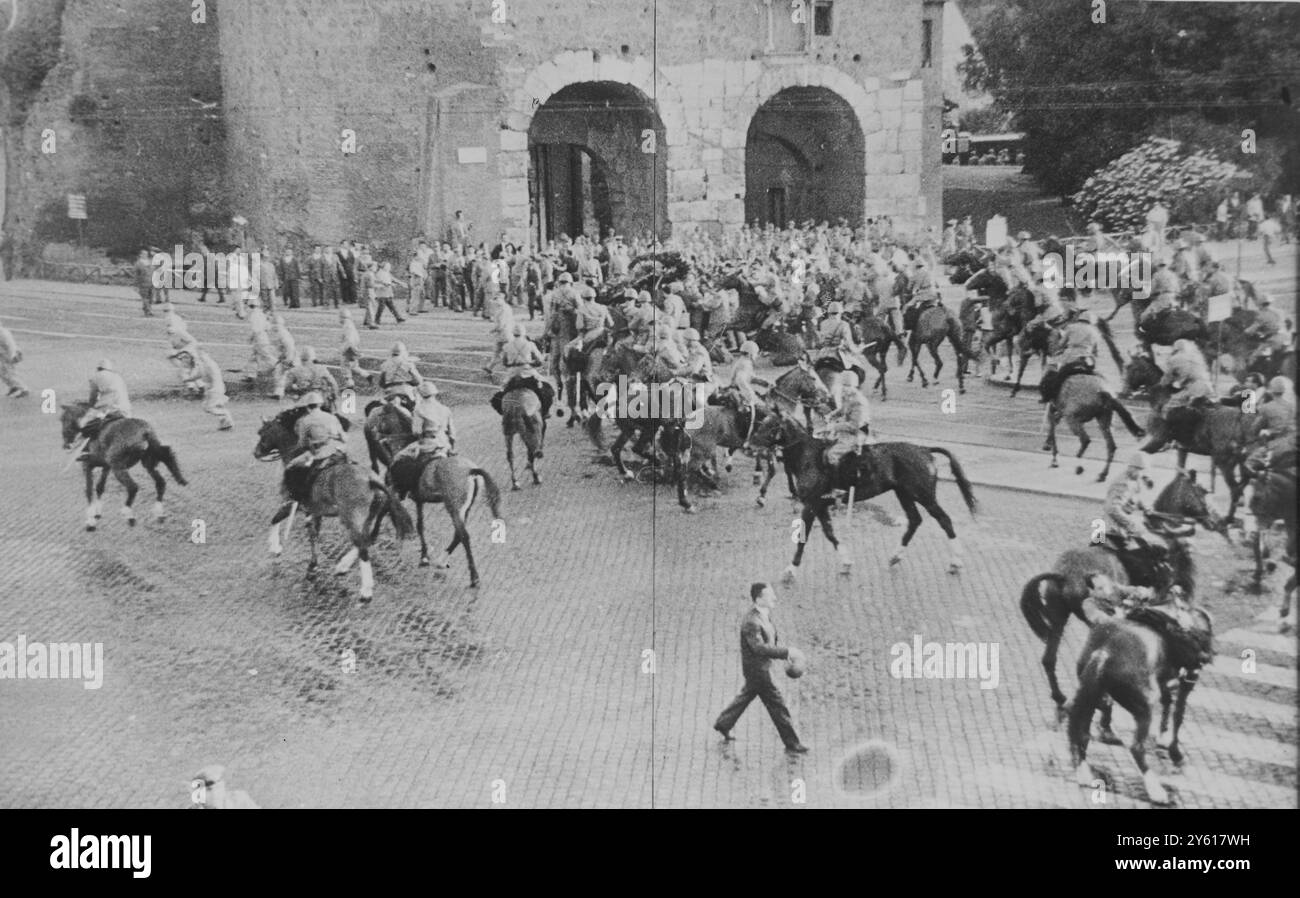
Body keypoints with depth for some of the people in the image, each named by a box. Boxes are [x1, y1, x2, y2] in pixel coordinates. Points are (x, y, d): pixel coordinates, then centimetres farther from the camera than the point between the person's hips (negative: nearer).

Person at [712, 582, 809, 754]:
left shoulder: (766, 615, 2)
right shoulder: (751, 622, -29)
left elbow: (774, 637, 16)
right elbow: (759, 647, -37)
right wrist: (786, 652, -37)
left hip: (762, 665, 10)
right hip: (757, 668, -10)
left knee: (747, 695, 26)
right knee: (777, 705, -1)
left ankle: (723, 723, 43)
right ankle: (792, 744, 10)